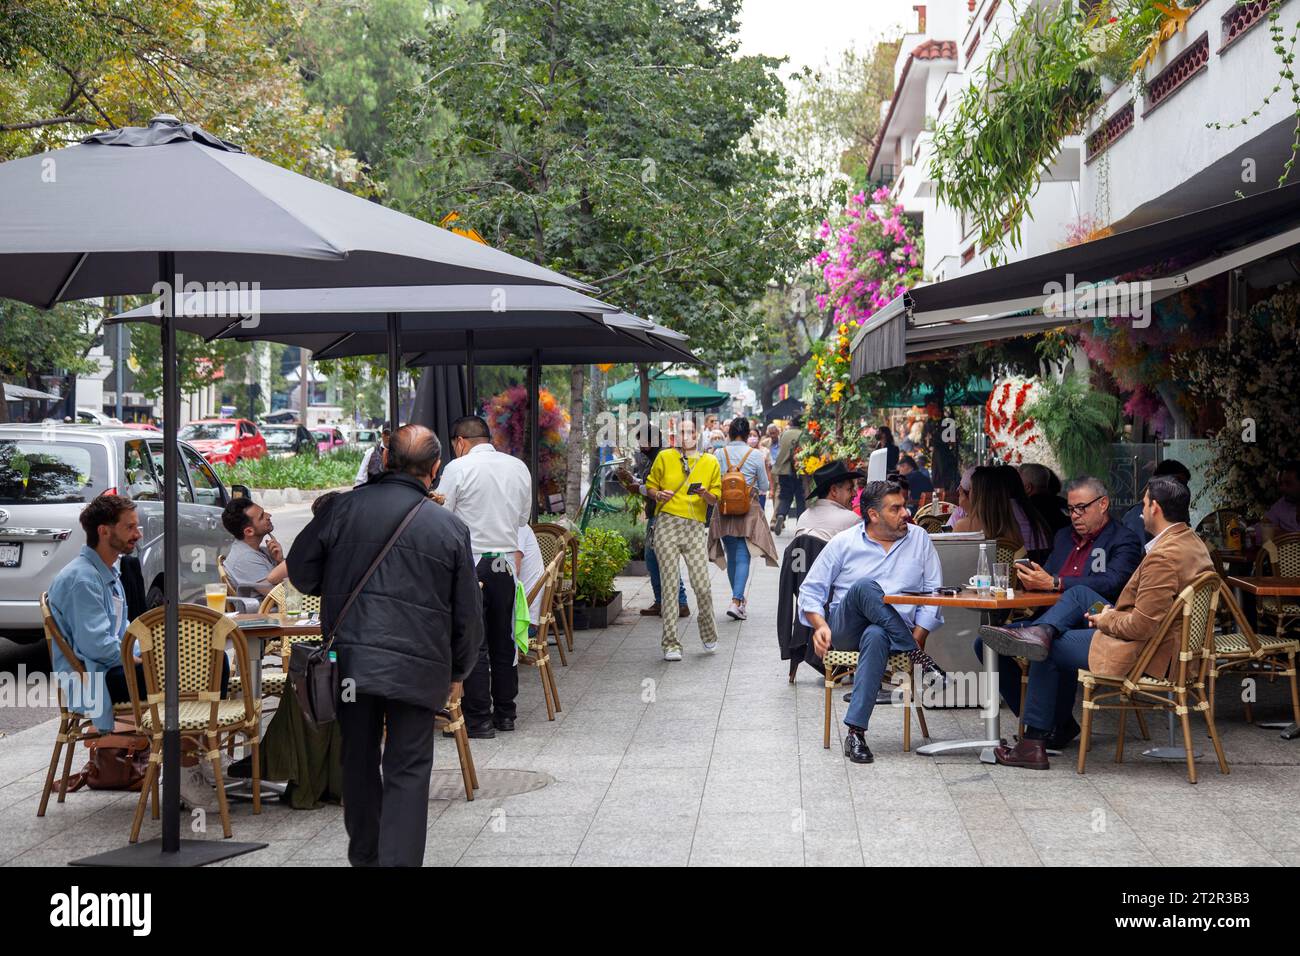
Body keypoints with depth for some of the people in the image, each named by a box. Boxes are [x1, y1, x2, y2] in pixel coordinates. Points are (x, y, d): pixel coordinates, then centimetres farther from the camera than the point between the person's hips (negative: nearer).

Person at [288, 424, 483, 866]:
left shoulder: (343, 508, -2)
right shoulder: (450, 527, -3)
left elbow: (300, 570, 8)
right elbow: (468, 612, 3)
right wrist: (458, 672, 16)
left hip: (350, 659, 2)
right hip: (417, 667, -2)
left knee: (359, 760, 18)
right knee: (407, 771, 4)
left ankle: (364, 855, 33)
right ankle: (398, 860, -3)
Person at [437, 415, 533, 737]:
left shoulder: (458, 468, -9)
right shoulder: (519, 467, 8)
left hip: (471, 564, -5)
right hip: (507, 561, 5)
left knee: (473, 643, -1)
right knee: (504, 640, 13)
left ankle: (479, 719, 1)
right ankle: (505, 713, 20)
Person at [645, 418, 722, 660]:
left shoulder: (710, 462, 11)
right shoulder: (664, 458, 8)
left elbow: (715, 499, 14)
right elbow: (651, 485, 15)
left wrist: (704, 493, -8)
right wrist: (658, 495, -7)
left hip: (695, 527, 0)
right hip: (667, 524, 0)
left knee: (702, 585, -7)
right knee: (669, 585, -3)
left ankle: (709, 633, 20)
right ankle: (671, 644, 1)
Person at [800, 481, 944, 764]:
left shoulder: (919, 539, 12)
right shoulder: (844, 543, 9)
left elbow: (933, 592, 7)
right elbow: (810, 591, 10)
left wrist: (918, 638, -7)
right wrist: (820, 626, -9)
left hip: (890, 632, 0)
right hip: (845, 631, 0)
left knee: (876, 636, -40)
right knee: (865, 587, -33)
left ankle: (856, 731, -41)